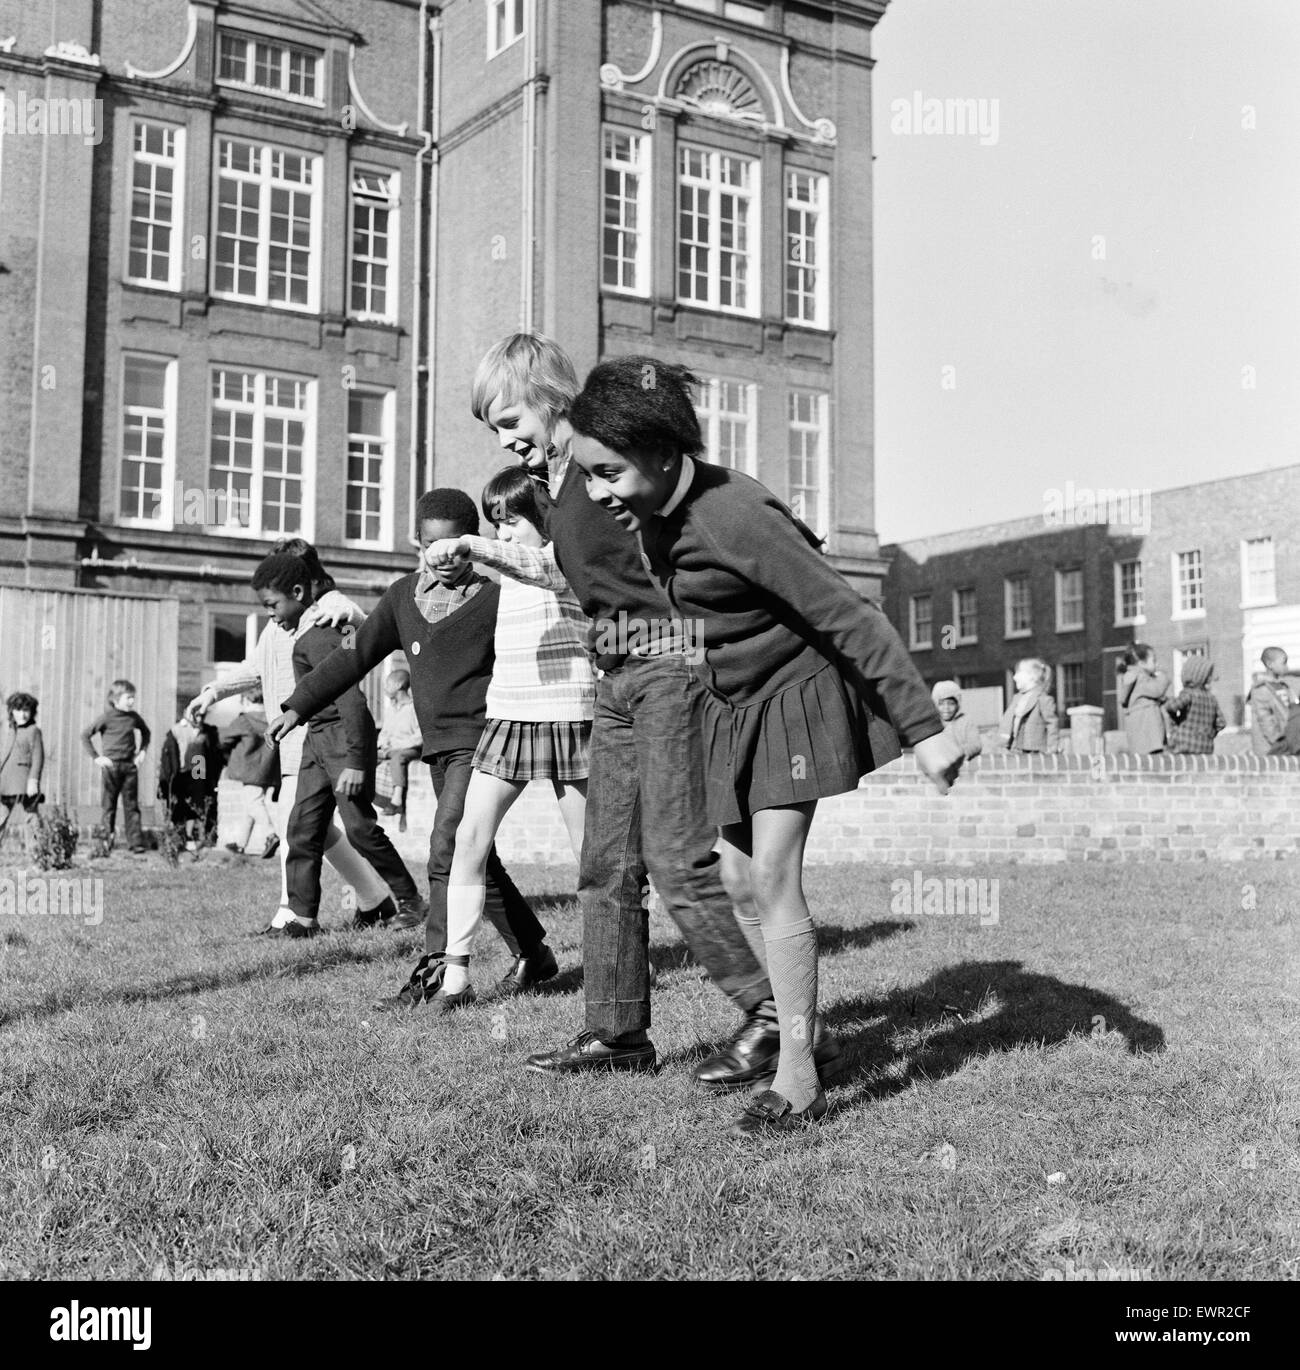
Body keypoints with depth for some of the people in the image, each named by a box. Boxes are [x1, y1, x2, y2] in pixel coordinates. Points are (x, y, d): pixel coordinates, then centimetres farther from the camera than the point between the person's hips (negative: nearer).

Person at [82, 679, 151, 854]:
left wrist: (142, 751, 13)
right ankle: (106, 842, 8)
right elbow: (85, 735, -5)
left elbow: (146, 732, 25)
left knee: (131, 805, 3)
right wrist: (96, 757, -8)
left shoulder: (134, 717, 6)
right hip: (111, 766, -4)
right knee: (108, 805, 3)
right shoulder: (107, 717, -7)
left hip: (130, 766, 4)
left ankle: (136, 843, 1)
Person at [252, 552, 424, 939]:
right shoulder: (307, 633, 13)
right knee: (302, 829, 3)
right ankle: (303, 917, 4)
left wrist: (356, 762, -27)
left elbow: (352, 700, -25)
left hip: (344, 736, -10)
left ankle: (409, 899, 5)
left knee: (360, 828, -8)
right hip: (317, 738, 10)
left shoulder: (317, 639, -19)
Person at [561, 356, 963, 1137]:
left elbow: (848, 616, -28)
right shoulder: (653, 513, -6)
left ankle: (799, 1081, -4)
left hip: (795, 693, -8)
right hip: (732, 704, 8)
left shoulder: (733, 515, -30)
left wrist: (923, 728, -28)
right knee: (741, 881, 9)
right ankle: (793, 1017, 30)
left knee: (773, 878, -13)